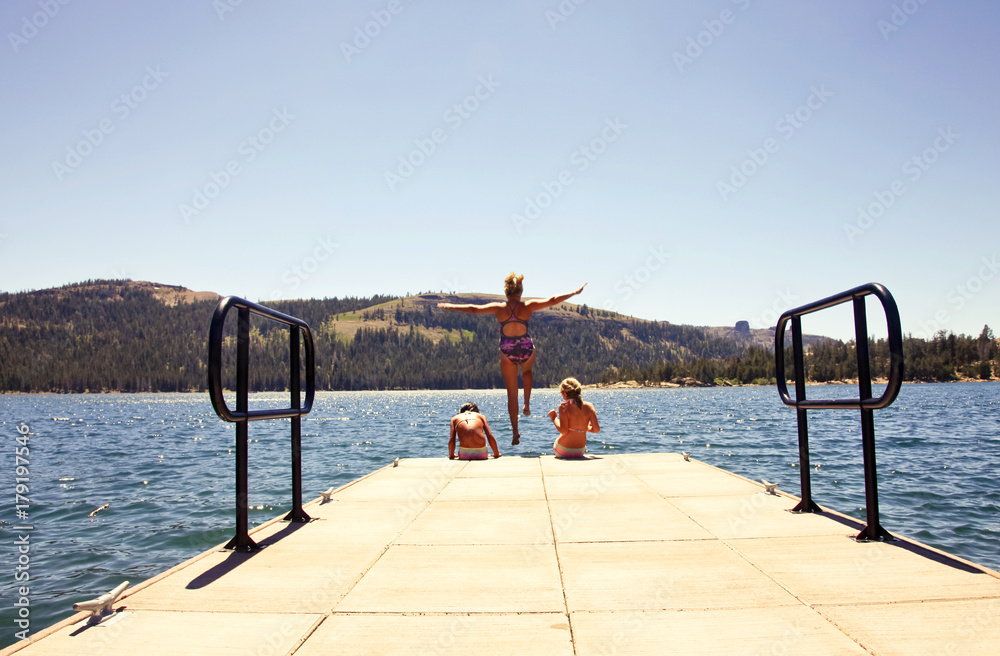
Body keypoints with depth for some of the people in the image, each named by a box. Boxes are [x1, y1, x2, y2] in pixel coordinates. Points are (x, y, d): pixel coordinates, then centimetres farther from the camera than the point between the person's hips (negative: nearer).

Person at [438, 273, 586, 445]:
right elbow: (552, 300, -6)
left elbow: (473, 309, -4)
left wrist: (450, 306, 7)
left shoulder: (499, 308, -6)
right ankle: (527, 404, 22)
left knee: (511, 394, 8)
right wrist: (575, 292, 3)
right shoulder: (528, 306, -7)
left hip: (507, 353, 0)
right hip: (527, 350, 0)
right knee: (527, 371, 37)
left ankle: (515, 432, 6)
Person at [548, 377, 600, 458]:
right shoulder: (589, 406, -7)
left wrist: (554, 418, -8)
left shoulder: (564, 406, -18)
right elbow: (597, 429, -11)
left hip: (563, 451, -4)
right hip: (580, 451, 4)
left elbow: (563, 431, -23)